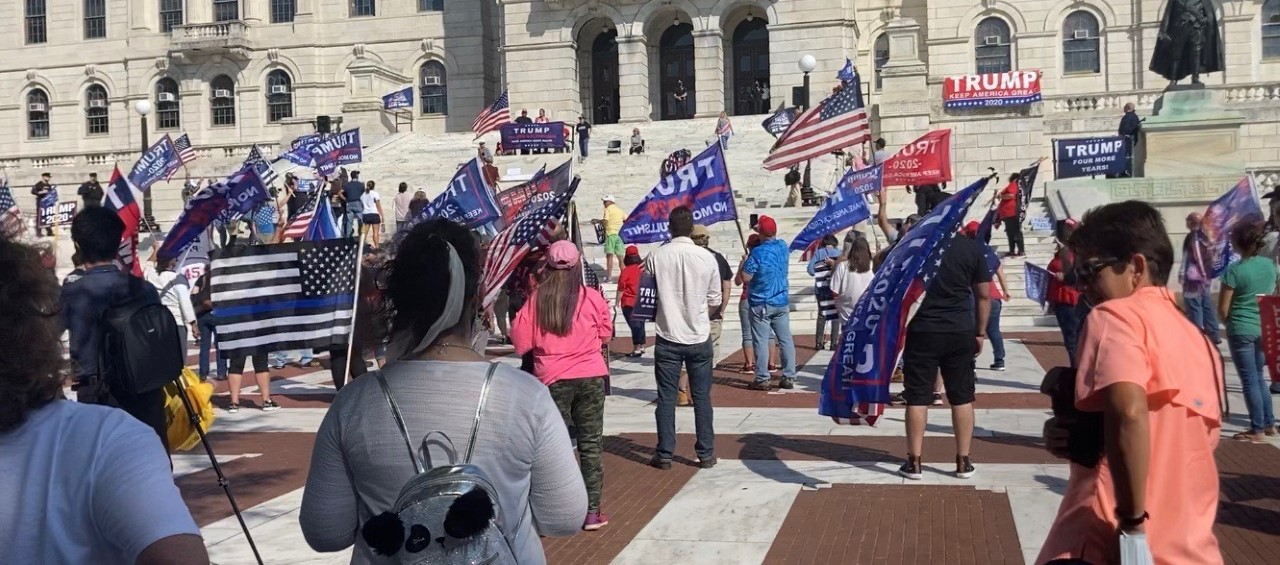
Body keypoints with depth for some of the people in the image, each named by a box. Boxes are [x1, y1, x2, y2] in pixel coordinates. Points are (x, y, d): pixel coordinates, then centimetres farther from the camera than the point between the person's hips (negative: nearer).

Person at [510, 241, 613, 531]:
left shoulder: (537, 300, -8)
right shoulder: (592, 298, -7)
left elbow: (521, 340, -4)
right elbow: (606, 333, 7)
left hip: (552, 380, 0)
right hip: (591, 377, 0)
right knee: (590, 444, 8)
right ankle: (592, 512, 12)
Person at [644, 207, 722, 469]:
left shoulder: (655, 257, -7)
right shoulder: (707, 258, -6)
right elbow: (715, 301, 2)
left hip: (667, 338, 0)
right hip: (699, 338, 0)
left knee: (666, 397, 7)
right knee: (702, 397, 9)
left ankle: (665, 455, 11)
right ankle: (706, 454, 15)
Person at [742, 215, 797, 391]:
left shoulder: (757, 252, -17)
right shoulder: (782, 246, 3)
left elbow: (746, 277, -16)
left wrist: (744, 262, 0)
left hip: (761, 305, -5)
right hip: (782, 302, 6)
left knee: (761, 341, -1)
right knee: (786, 340, 7)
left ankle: (762, 379, 0)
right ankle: (789, 377, 9)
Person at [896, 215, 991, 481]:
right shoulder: (972, 248, 1)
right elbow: (983, 295, 3)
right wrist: (980, 332, 12)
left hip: (923, 331, -2)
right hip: (961, 332, 2)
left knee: (917, 397, 5)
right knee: (962, 397, 11)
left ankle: (914, 462, 8)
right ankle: (963, 461, 15)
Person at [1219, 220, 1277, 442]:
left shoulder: (1234, 270, -17)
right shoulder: (1270, 265, 1)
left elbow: (1223, 309, -12)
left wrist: (1228, 321, 7)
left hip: (1241, 330, -6)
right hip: (1265, 328, 6)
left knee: (1249, 380, 2)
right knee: (1259, 376, 20)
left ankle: (1257, 430, 8)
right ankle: (1269, 423, 25)